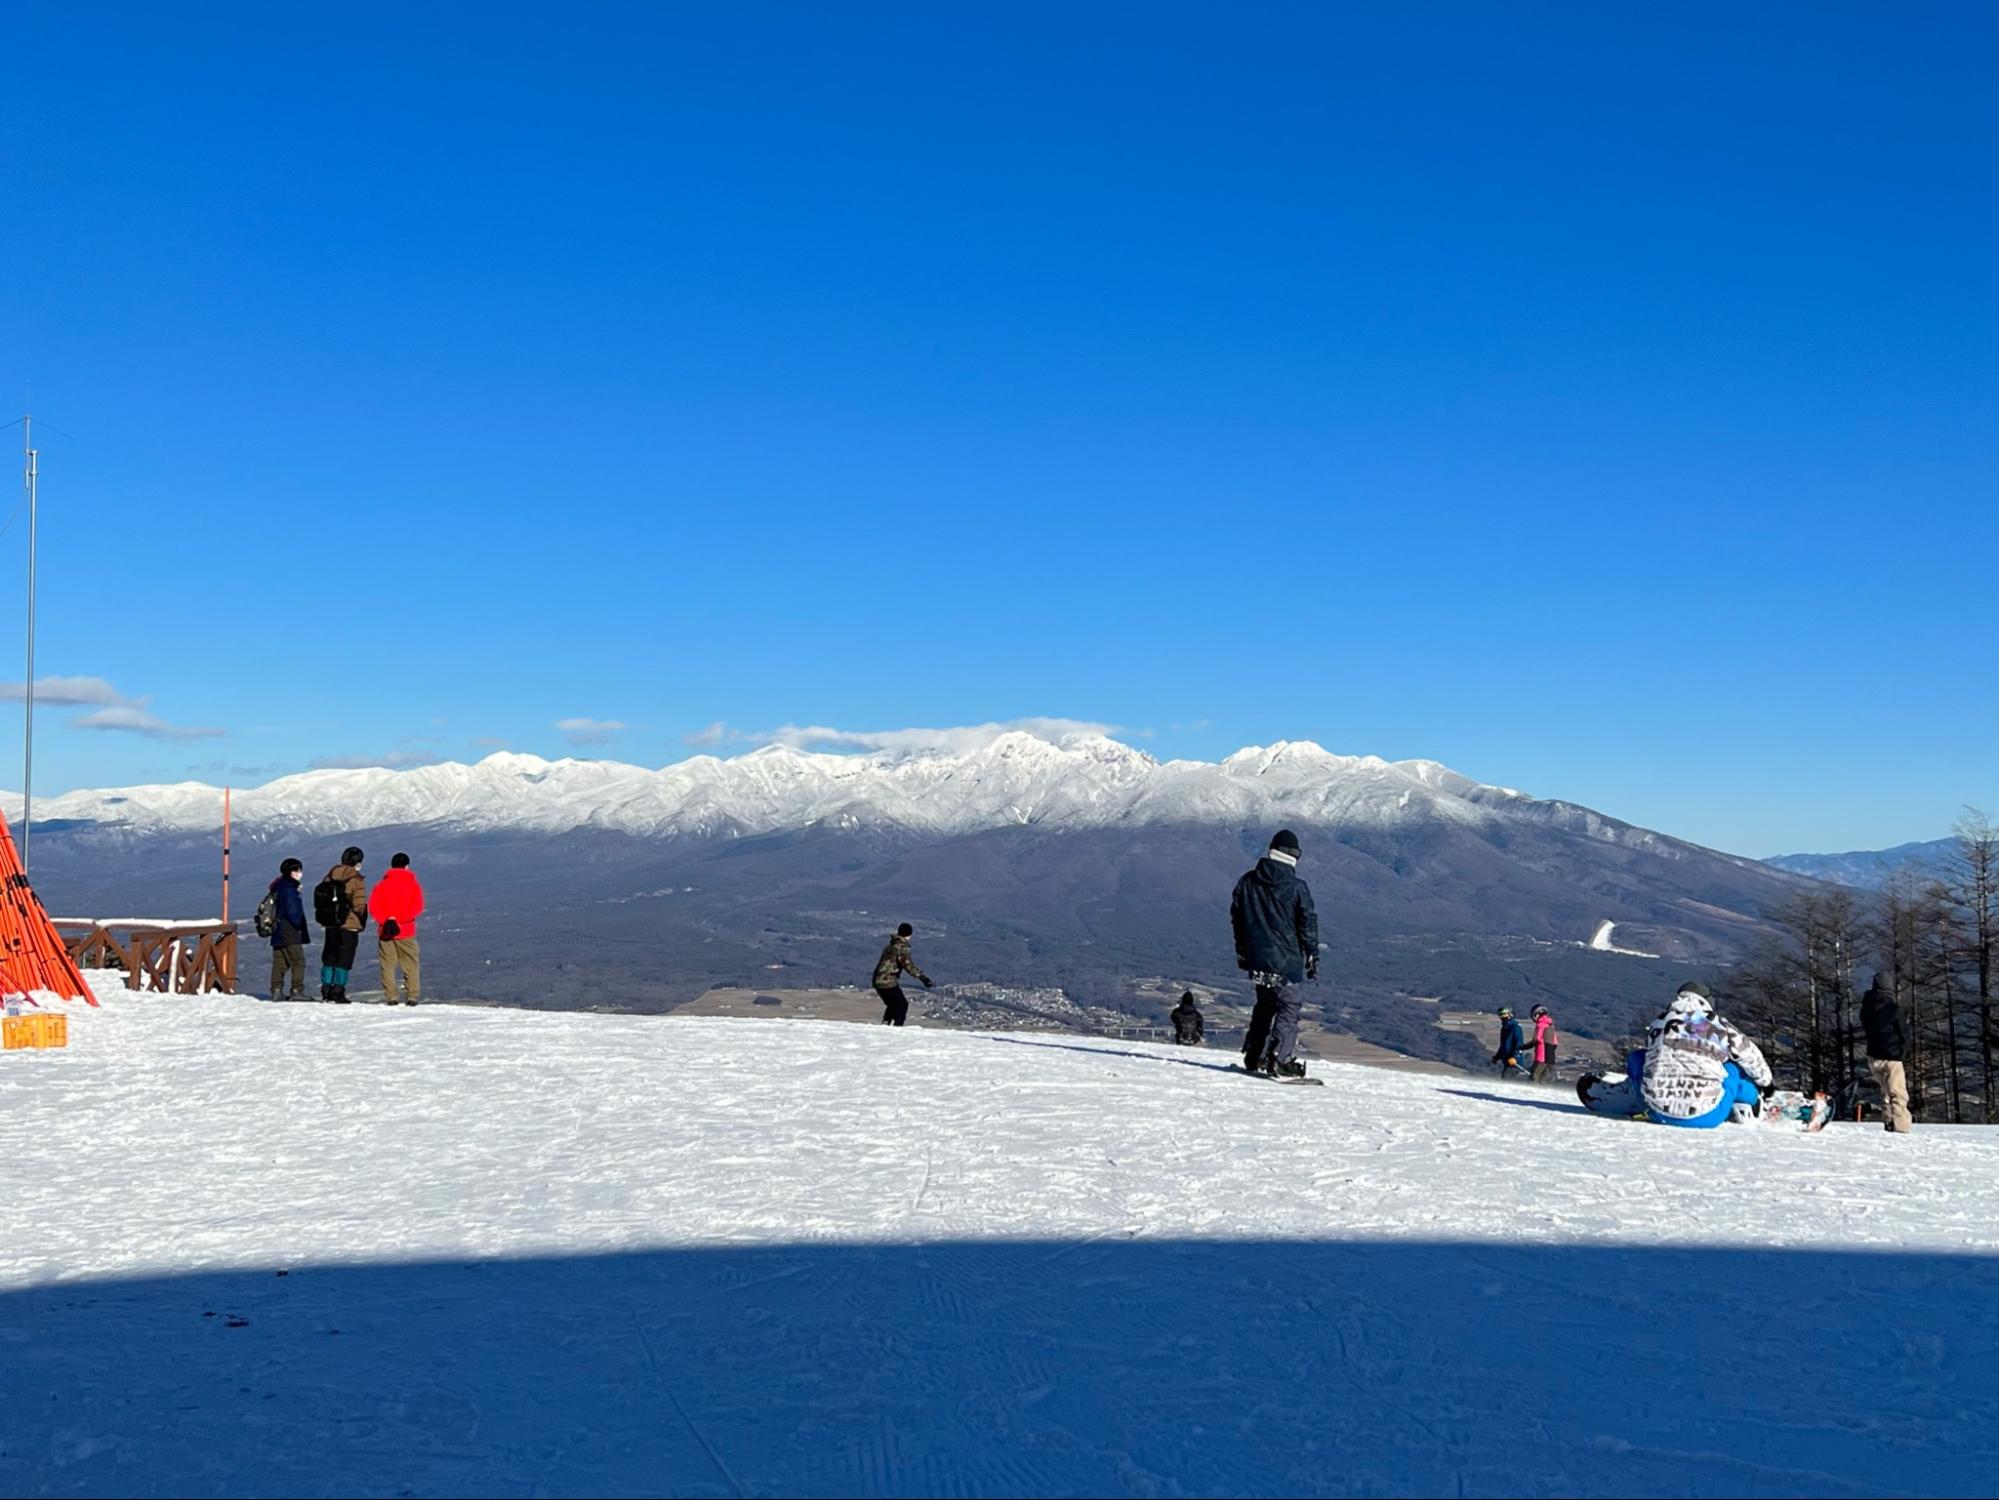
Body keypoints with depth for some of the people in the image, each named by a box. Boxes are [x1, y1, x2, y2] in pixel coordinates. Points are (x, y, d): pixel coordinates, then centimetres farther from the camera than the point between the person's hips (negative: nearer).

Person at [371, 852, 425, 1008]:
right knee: (411, 966, 4)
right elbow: (417, 908, -10)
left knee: (387, 965, 5)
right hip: (406, 931, -1)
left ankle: (390, 997, -1)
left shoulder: (382, 884, 6)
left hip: (385, 930, 1)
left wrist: (385, 920, -10)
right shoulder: (412, 884, 1)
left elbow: (372, 907, -4)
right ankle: (412, 997, -3)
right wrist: (398, 919, -11)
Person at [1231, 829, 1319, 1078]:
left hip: (1256, 958, 5)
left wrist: (1241, 952, 20)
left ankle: (1253, 1056, 21)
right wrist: (1312, 957, 3)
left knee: (1264, 1005, 20)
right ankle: (1280, 1061, -9)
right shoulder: (1297, 888, -11)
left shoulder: (1247, 882, 3)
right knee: (1289, 1008, 2)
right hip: (1285, 961, -5)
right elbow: (1308, 925, -7)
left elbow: (1236, 917, 11)